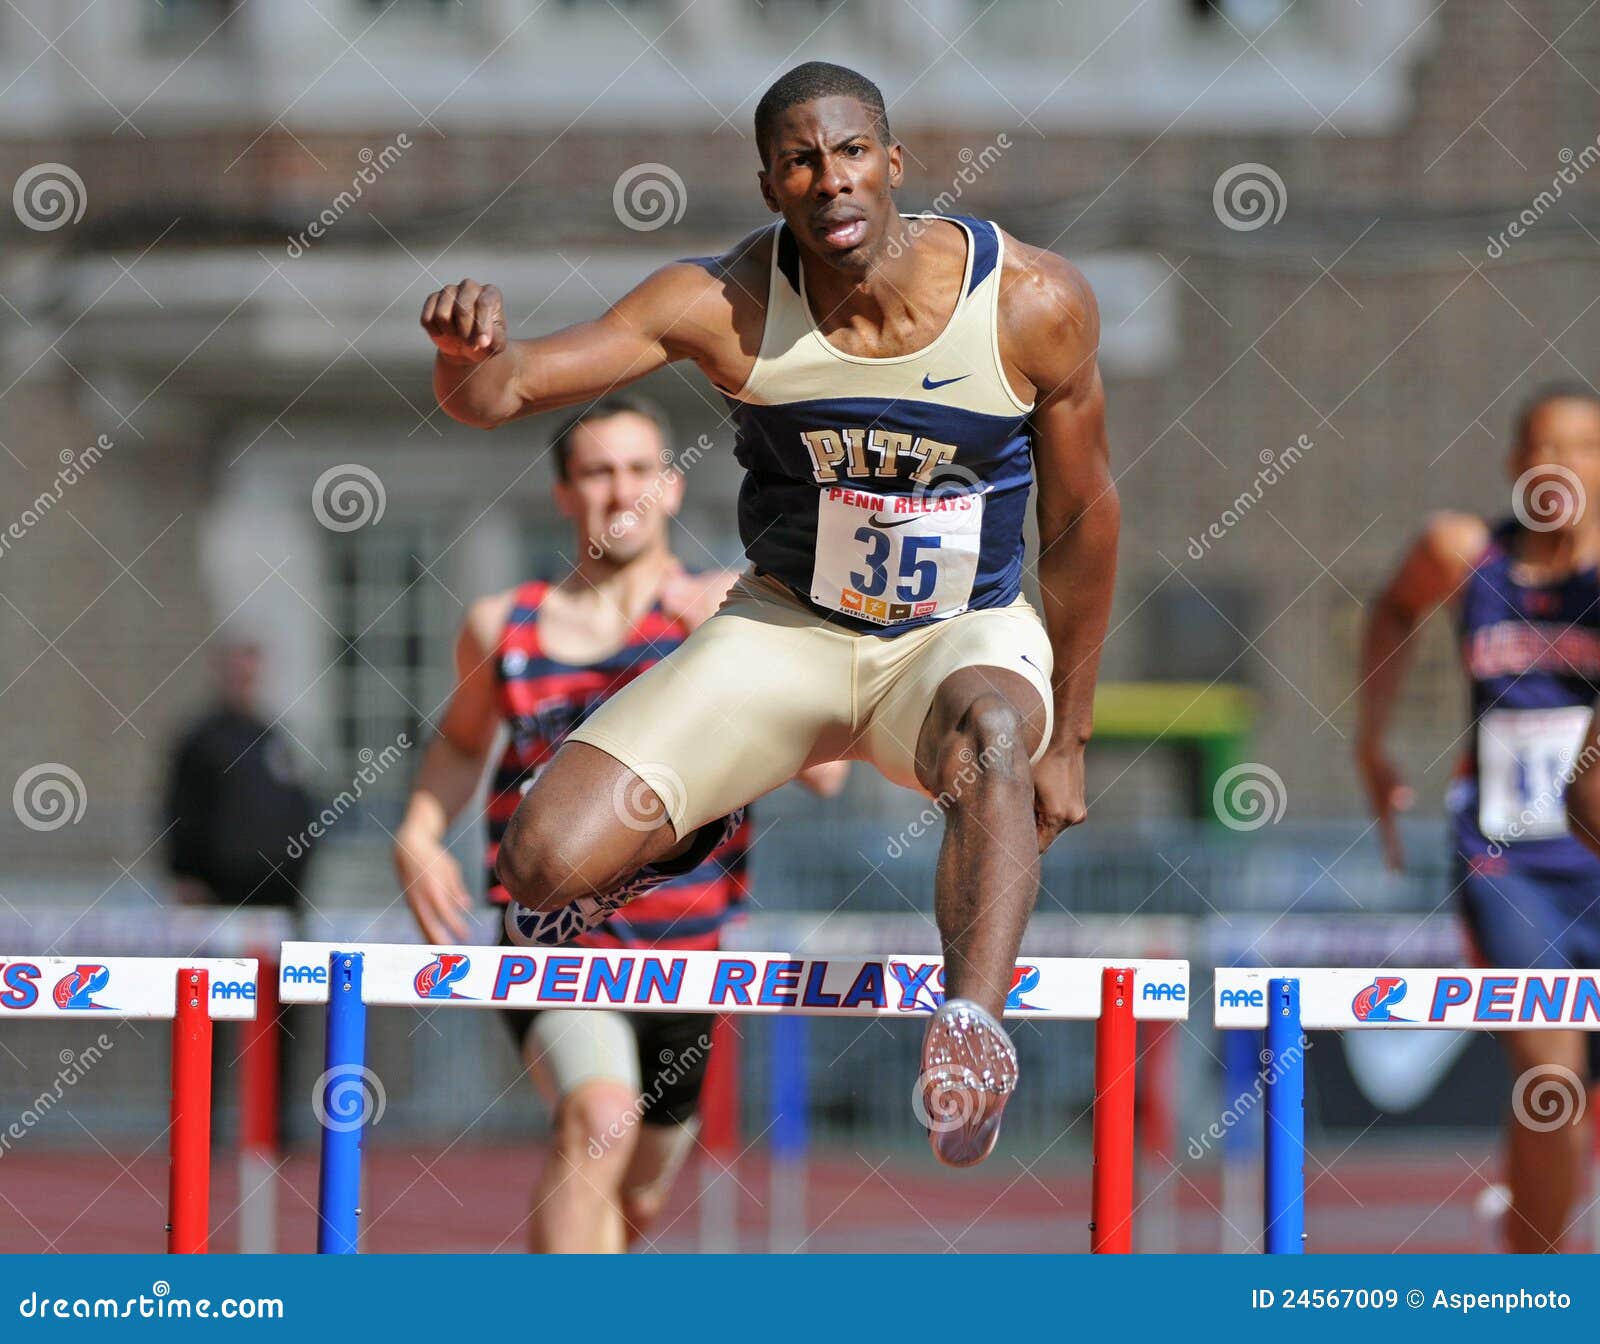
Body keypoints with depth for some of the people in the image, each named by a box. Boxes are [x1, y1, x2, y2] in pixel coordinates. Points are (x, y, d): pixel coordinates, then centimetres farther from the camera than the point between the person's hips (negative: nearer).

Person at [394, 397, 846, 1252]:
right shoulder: (503, 627, 3)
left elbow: (824, 770, -14)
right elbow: (462, 740, 25)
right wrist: (419, 834, 7)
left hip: (682, 947, 2)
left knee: (636, 1200, 18)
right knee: (599, 1114, -32)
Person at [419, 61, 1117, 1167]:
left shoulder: (1035, 304, -18)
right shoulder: (725, 304, -18)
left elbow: (1082, 514, -4)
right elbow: (499, 394, -21)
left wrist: (1068, 740, 2)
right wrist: (473, 351, -47)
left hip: (963, 633, -1)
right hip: (785, 627, 1)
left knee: (990, 726, -40)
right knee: (546, 865, -15)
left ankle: (972, 1028, -49)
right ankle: (685, 834, 20)